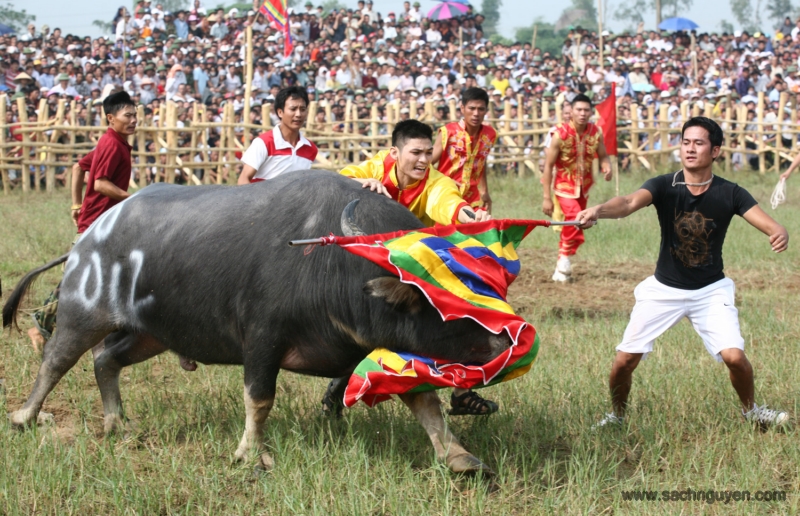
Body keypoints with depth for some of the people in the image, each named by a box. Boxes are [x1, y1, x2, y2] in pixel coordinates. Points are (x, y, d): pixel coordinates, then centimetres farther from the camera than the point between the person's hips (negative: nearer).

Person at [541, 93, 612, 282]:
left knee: (570, 226, 12)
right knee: (574, 219, -25)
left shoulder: (596, 132, -8)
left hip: (584, 186, 5)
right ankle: (565, 259, -9)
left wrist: (607, 167, -20)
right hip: (565, 185, -5)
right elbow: (548, 165, -15)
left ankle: (561, 269, 26)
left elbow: (603, 156, 5)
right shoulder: (561, 133, -19)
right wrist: (547, 197, -17)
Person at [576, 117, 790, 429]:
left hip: (711, 291, 0)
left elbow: (764, 221, -20)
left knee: (734, 356, -15)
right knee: (624, 360, -5)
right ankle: (617, 415, 25)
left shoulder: (730, 194, -10)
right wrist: (598, 211, -54)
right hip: (663, 290, 0)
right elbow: (630, 203, -32)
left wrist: (780, 233, -46)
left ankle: (751, 412, 16)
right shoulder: (664, 186, -14)